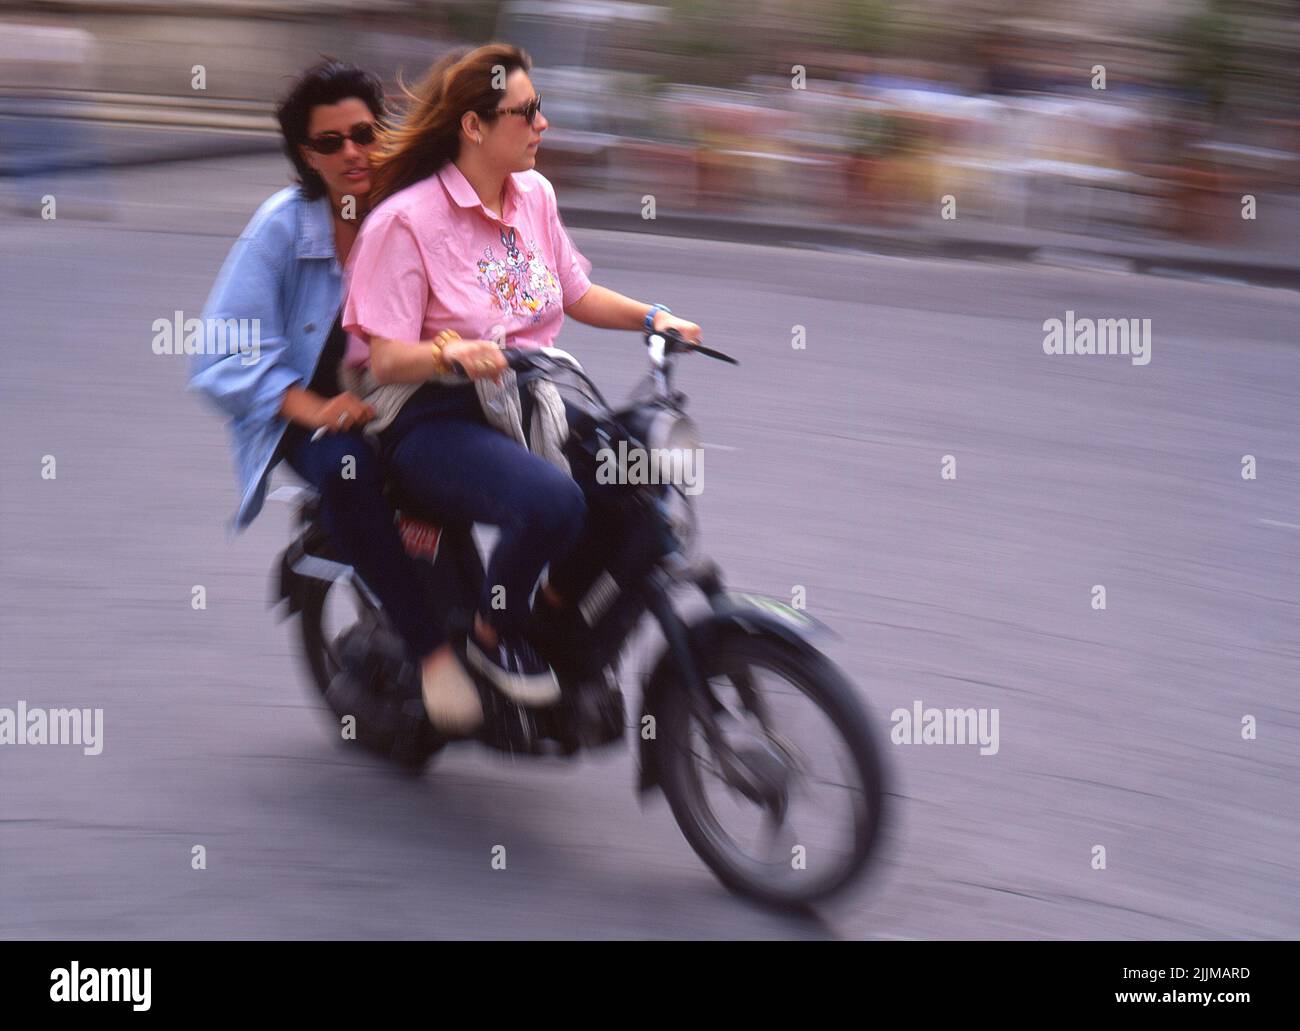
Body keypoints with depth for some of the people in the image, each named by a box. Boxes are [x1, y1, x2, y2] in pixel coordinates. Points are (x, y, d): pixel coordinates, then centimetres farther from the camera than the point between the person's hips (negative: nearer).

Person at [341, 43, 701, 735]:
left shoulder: (534, 195, 11)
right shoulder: (404, 219, -11)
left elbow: (574, 292, 23)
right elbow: (386, 360, -16)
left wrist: (651, 316, 6)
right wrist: (450, 353, -36)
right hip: (434, 419, -7)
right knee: (552, 501, -35)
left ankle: (561, 598, 9)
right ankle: (490, 634, -6)